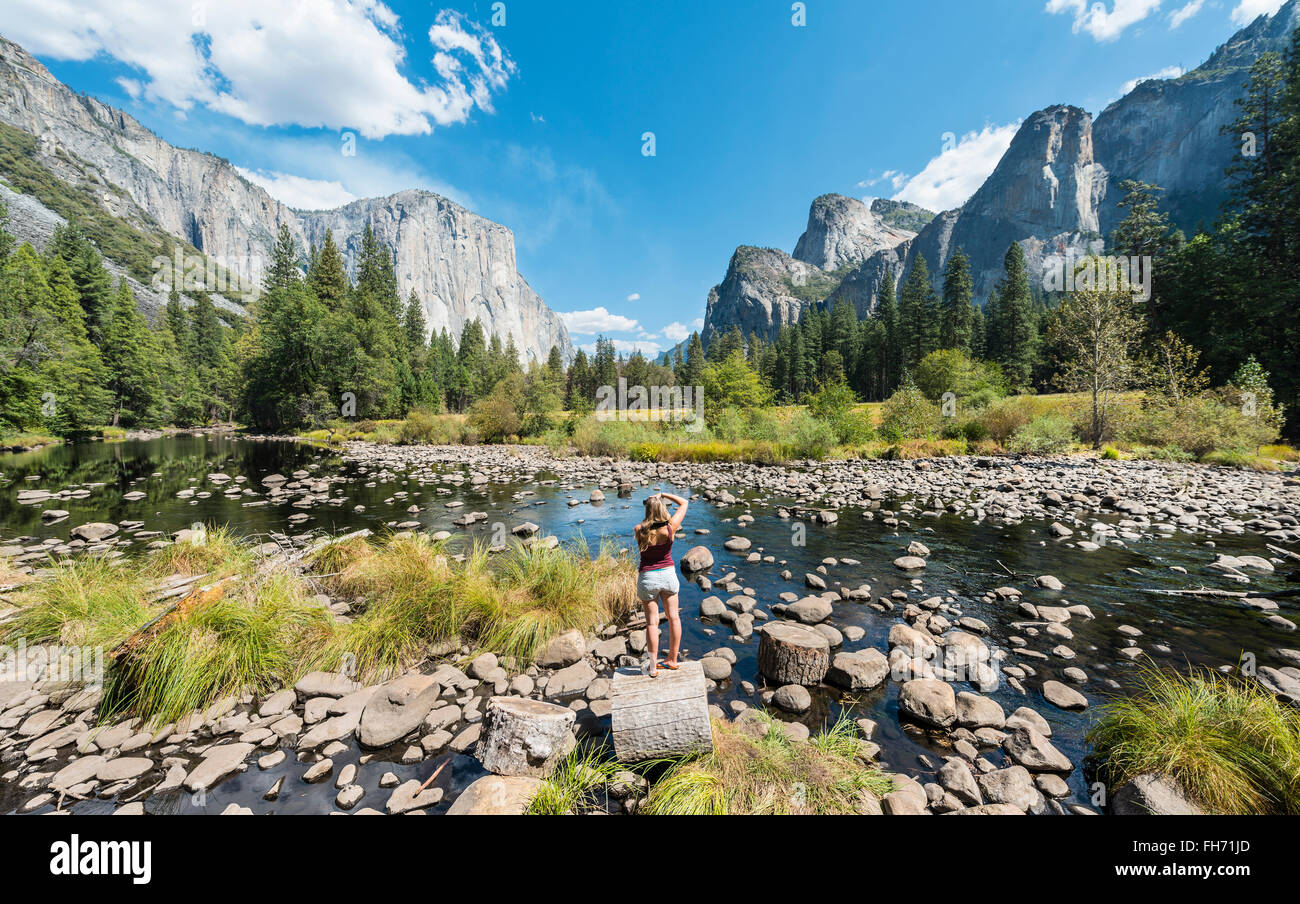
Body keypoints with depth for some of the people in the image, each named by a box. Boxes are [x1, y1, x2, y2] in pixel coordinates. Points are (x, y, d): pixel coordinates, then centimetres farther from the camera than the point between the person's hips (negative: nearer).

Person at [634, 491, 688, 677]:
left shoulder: (639, 530, -18)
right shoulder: (670, 527, -15)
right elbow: (684, 503, -2)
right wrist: (664, 495, 3)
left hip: (647, 577, -1)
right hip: (668, 574, 1)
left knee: (652, 622, 7)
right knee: (673, 617, 16)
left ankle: (653, 667, 16)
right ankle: (672, 660, 29)